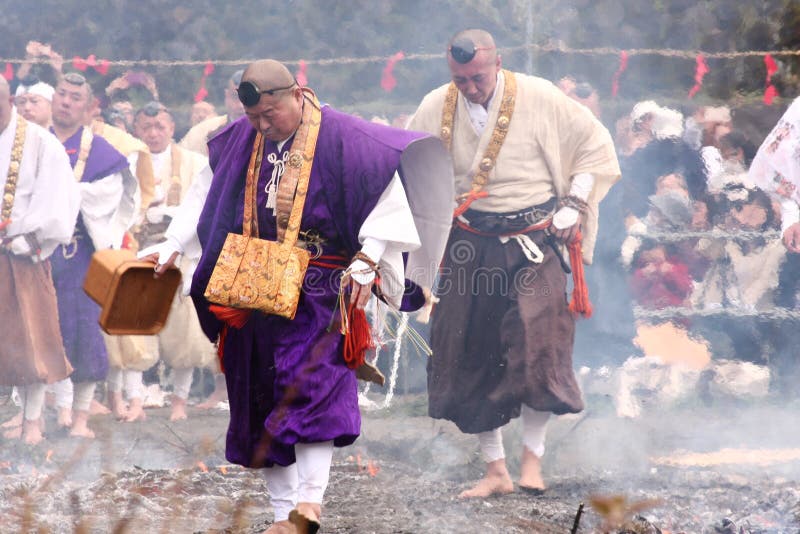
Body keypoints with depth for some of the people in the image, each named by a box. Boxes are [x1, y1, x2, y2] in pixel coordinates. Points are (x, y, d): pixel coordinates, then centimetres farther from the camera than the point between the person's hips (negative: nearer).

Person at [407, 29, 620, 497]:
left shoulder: (540, 99, -9)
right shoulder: (436, 109, -1)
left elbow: (595, 146, 1)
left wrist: (574, 205, -4)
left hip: (533, 242, -3)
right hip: (470, 246, 3)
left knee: (538, 345, -16)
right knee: (471, 358, 3)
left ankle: (533, 458, 1)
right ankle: (495, 470, 13)